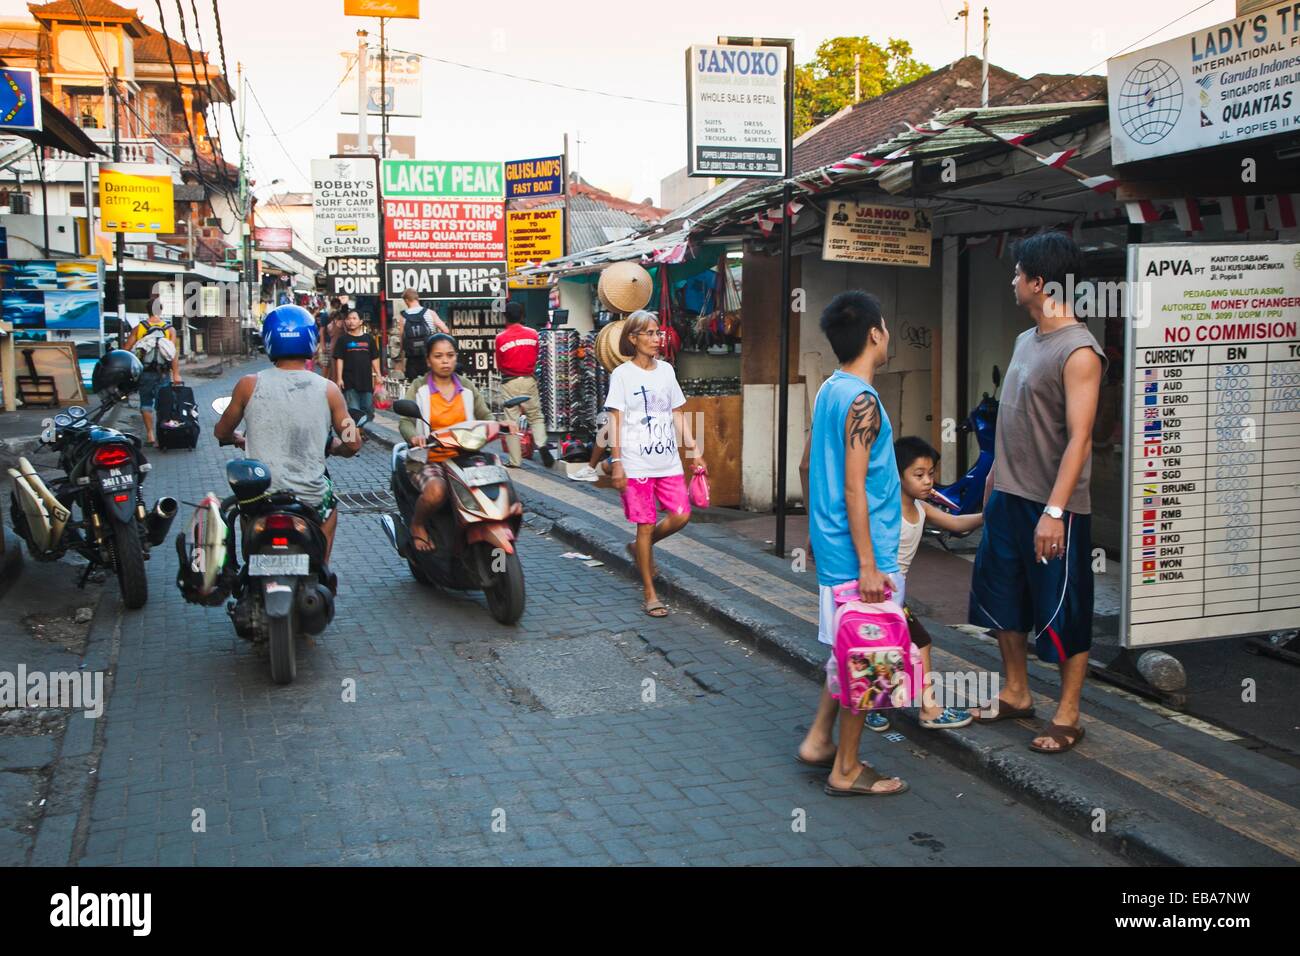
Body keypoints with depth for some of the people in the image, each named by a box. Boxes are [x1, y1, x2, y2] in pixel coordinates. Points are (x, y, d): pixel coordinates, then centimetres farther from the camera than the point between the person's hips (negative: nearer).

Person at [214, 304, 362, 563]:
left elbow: (221, 432, 9)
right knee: (329, 508, 34)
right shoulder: (328, 390, -7)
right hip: (311, 498, 0)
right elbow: (353, 445, -2)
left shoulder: (249, 385, -6)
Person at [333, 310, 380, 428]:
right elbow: (339, 359, -1)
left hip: (366, 380, 2)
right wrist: (339, 378, -7)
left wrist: (378, 375, 4)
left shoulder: (369, 338, 6)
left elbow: (374, 359, 9)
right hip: (349, 382, -2)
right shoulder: (343, 339, 1)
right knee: (353, 411, -2)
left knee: (368, 409, 8)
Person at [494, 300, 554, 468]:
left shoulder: (500, 337, -7)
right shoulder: (532, 333, 0)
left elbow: (499, 366, 3)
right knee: (536, 416, 13)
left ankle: (514, 460, 4)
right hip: (529, 380, 2)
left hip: (509, 383, -2)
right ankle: (542, 444, -11)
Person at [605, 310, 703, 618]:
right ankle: (650, 594, 10)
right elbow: (615, 419, -6)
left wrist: (691, 446, 5)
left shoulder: (666, 370, 11)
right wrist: (616, 461, -12)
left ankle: (640, 548, 24)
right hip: (636, 463, -5)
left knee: (680, 516, -5)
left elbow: (677, 413, 16)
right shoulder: (622, 374, -3)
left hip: (668, 461, 5)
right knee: (646, 525, -1)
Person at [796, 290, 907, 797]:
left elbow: (809, 460, 18)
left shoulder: (829, 390, 8)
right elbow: (854, 488, -22)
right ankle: (847, 770, 11)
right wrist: (868, 565, -20)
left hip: (832, 547, 9)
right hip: (859, 552, -9)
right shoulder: (862, 401, -20)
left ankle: (818, 741, 27)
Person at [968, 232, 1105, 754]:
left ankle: (1067, 716, 17)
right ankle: (1016, 693, 34)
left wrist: (1054, 511, -27)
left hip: (1053, 507, -9)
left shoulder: (1079, 352, -18)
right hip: (1008, 497, 9)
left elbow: (1079, 438, -22)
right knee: (1004, 598, 18)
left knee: (1063, 613, 4)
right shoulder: (1026, 340, 10)